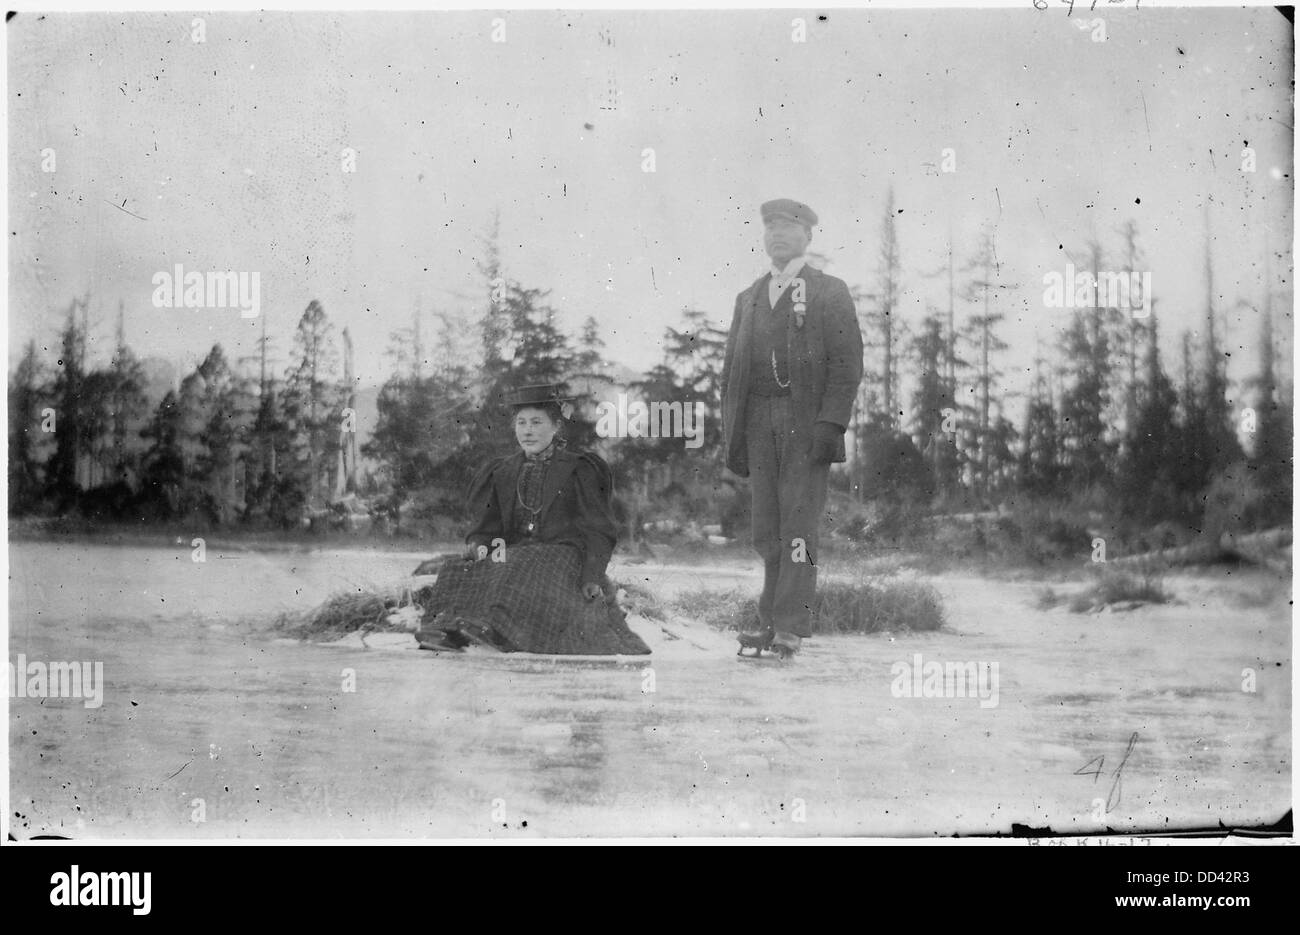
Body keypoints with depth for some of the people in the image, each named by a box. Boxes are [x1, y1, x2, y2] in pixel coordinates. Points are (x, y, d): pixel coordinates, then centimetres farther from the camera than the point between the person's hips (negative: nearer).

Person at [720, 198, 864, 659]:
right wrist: (731, 434, 9)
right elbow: (732, 368, 18)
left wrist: (831, 424, -14)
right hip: (758, 421, 4)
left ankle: (791, 624, -8)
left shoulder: (830, 293, 6)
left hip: (807, 423, -4)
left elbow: (847, 363, -3)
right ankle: (770, 617, 9)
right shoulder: (749, 298, 20)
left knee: (798, 522, -8)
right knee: (766, 526, 3)